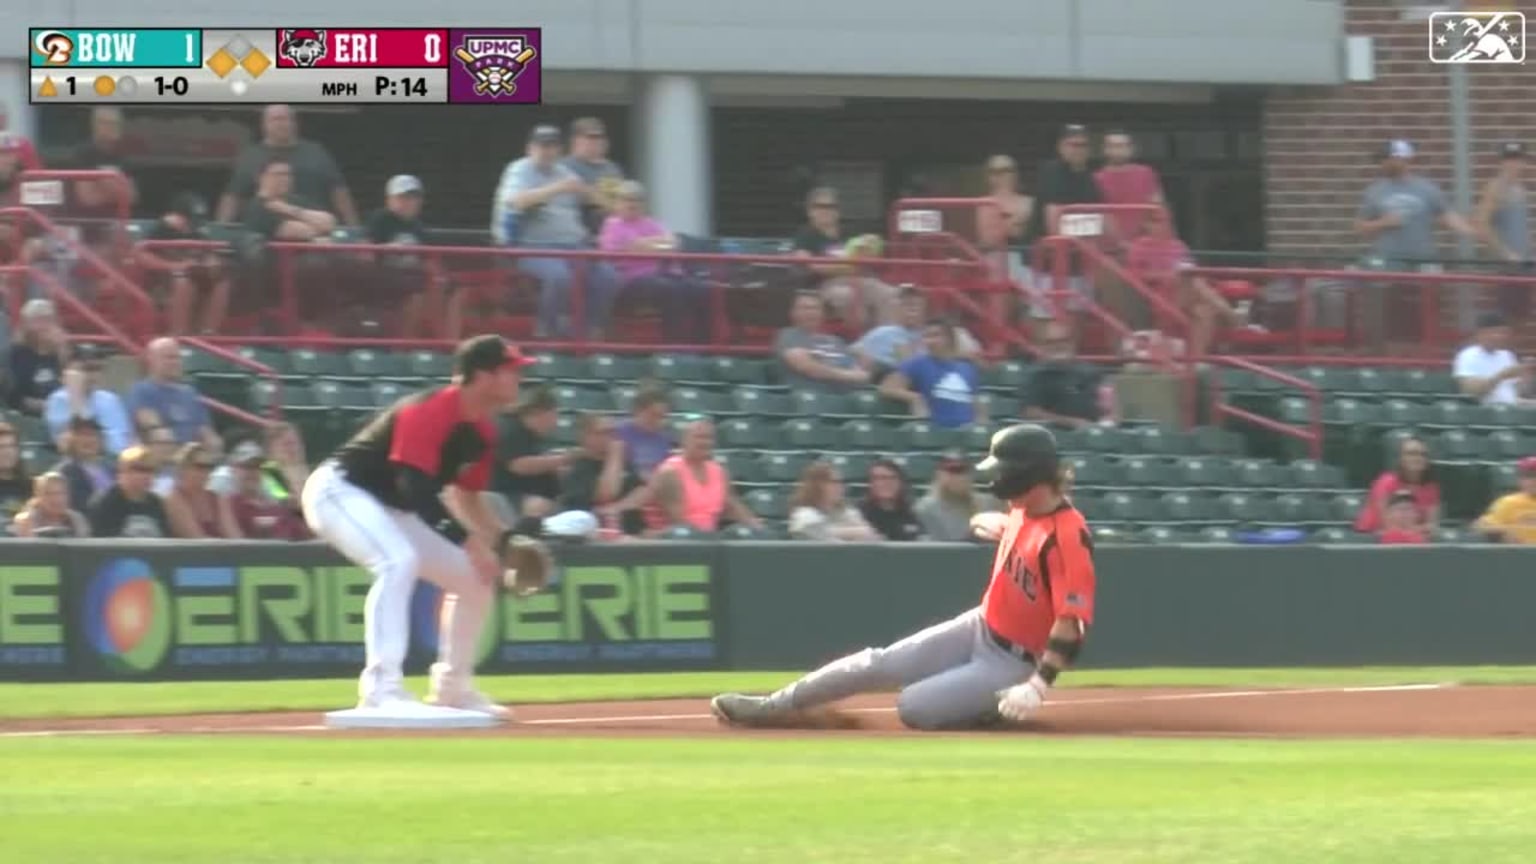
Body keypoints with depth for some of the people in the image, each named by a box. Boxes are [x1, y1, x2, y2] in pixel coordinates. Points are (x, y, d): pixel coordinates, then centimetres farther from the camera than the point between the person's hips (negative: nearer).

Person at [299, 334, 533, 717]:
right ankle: (382, 689, -39)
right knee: (398, 560, -36)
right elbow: (416, 490, -35)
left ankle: (452, 687, 19)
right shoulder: (429, 412, -27)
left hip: (392, 509, 10)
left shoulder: (481, 430, 2)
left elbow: (465, 495, 14)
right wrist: (469, 541, -37)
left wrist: (502, 541, -1)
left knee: (475, 578, 7)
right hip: (339, 491, -10)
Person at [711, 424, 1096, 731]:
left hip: (1014, 662, -8)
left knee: (914, 707, -18)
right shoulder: (1024, 508, -1)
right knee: (877, 665, 3)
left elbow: (1074, 622, -34)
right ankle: (773, 707, 11)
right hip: (978, 628, 8)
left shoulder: (1067, 536, -30)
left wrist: (1038, 686, -37)